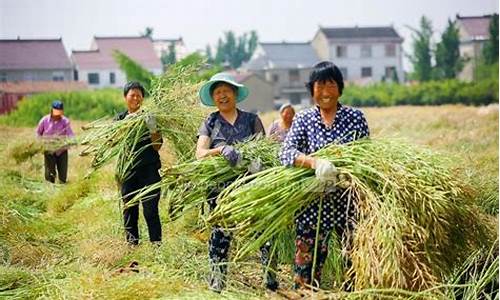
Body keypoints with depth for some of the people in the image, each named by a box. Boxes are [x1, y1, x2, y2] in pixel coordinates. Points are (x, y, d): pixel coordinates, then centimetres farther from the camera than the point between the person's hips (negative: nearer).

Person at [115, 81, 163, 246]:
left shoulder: (149, 117, 2)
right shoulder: (120, 118, 8)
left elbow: (157, 146, -3)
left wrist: (153, 129, -20)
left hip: (149, 169, -2)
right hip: (128, 169, 2)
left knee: (150, 209, -7)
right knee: (129, 208, 7)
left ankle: (156, 243, -1)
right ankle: (131, 242, 17)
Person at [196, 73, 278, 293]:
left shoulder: (251, 120, 11)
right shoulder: (210, 123, 11)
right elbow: (200, 153, -1)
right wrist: (221, 149, -23)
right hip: (220, 186, 0)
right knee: (220, 231, -2)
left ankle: (270, 277, 0)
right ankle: (217, 281, 7)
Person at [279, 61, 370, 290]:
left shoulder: (355, 117, 5)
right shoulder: (303, 119, 4)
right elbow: (286, 153, -10)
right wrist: (314, 162, -29)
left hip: (349, 202, 0)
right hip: (312, 205, 0)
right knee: (307, 263, 5)